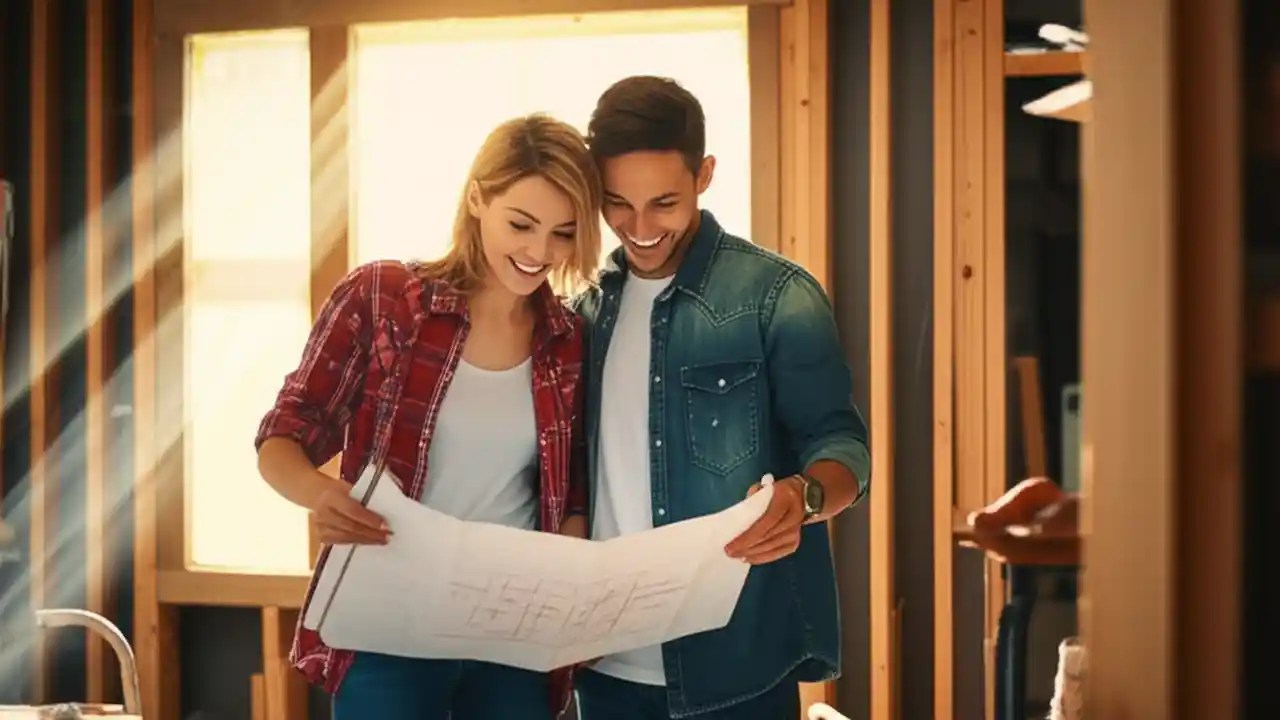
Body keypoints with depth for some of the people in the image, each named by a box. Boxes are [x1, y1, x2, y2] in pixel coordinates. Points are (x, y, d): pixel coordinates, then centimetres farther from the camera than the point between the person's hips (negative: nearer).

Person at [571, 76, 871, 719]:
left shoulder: (776, 296, -6)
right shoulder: (586, 309, 9)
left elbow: (841, 445, -8)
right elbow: (578, 467, 14)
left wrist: (803, 495, -31)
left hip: (734, 662, -4)